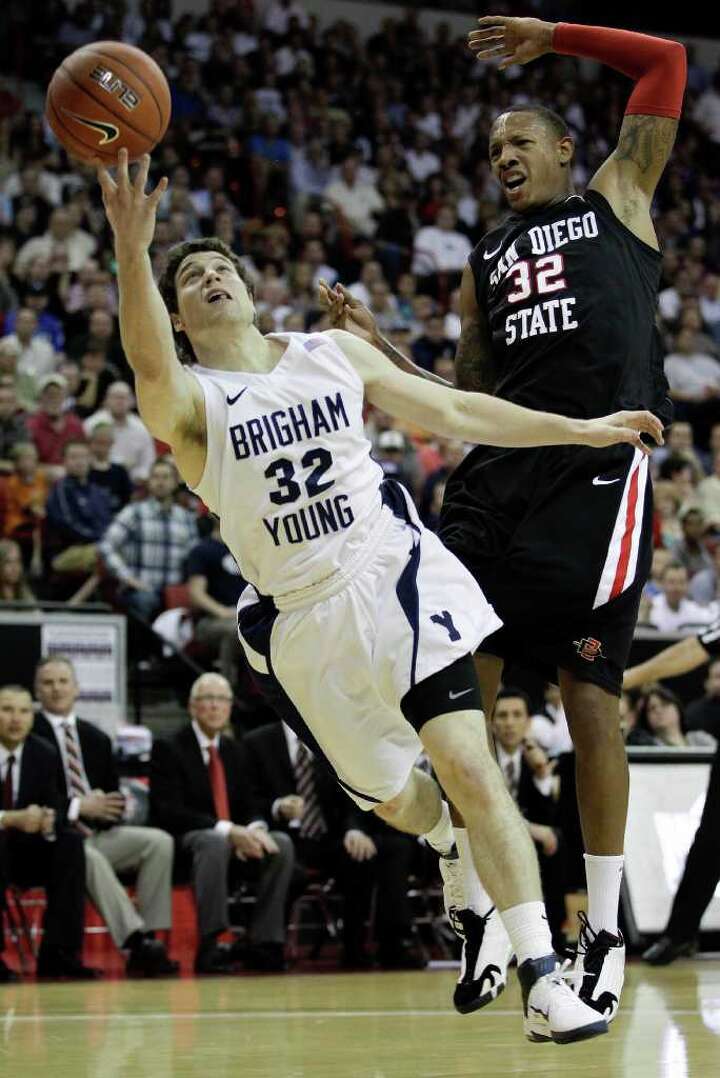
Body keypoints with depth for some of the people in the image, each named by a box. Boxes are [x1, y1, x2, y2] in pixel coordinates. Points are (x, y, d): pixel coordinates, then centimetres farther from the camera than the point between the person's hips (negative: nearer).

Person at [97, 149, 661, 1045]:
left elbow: (453, 412, 13)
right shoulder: (189, 399, -6)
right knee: (389, 798, 14)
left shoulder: (332, 353, 7)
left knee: (469, 768, -15)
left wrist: (583, 431, 10)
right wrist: (132, 251, -48)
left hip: (394, 575, 0)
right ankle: (453, 850, 52)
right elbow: (148, 367, -30)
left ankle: (542, 978, -18)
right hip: (304, 616, 0)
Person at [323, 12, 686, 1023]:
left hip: (596, 472, -5)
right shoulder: (486, 262, 27)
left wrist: (550, 36, 12)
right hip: (498, 469, 5)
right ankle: (478, 909, 6)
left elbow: (666, 60, 9)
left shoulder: (616, 198, 15)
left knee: (587, 692, -7)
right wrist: (382, 349, 12)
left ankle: (605, 929, 1)